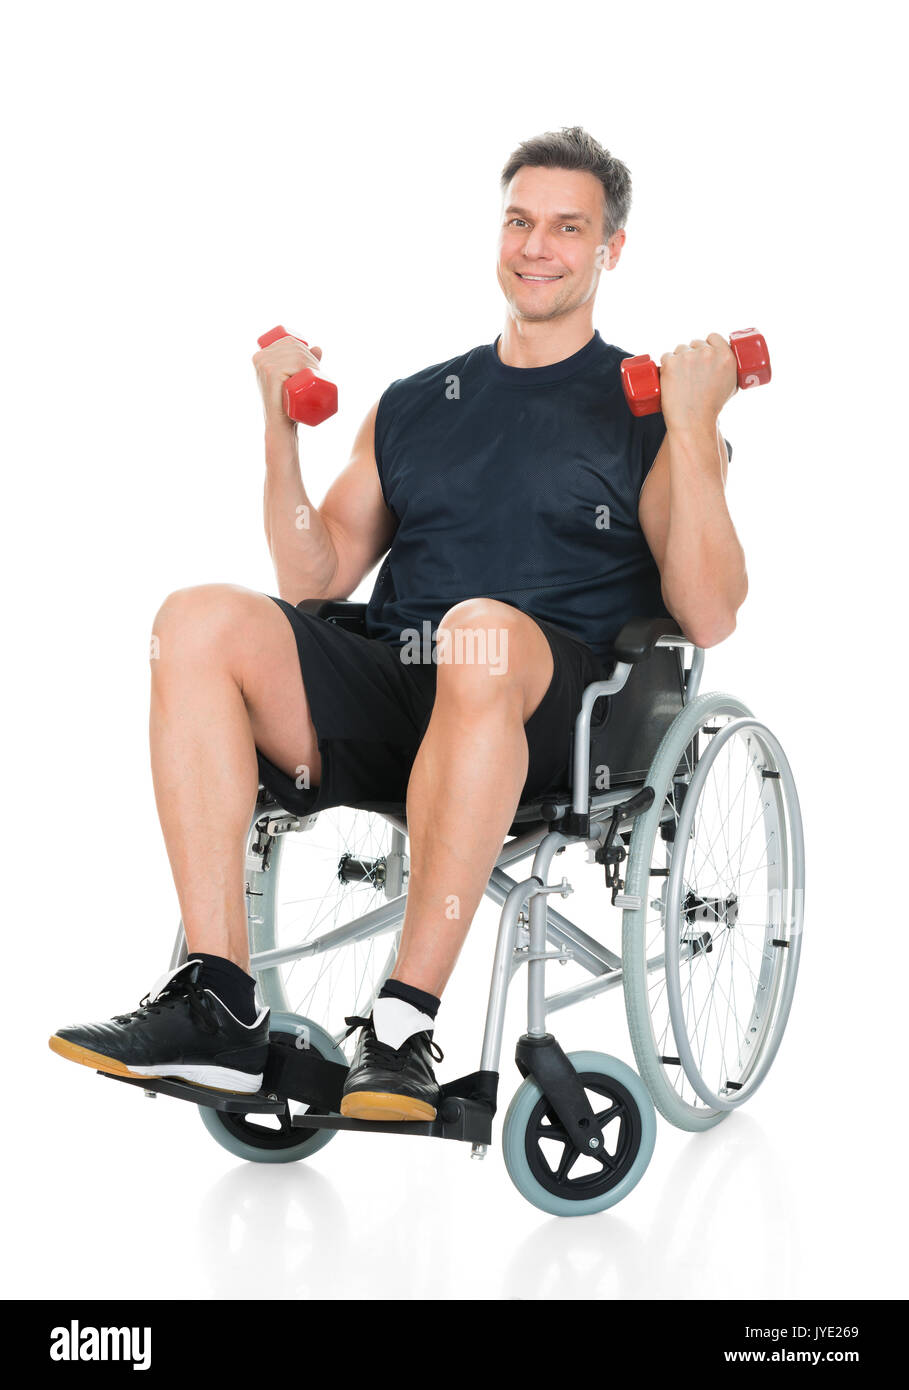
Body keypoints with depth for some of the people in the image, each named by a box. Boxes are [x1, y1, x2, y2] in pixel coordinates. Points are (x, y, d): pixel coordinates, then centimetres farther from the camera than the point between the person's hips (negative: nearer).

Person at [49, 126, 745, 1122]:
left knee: (484, 629, -39)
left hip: (557, 719, -4)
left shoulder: (645, 409, 12)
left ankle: (403, 1026, -36)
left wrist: (692, 429, -7)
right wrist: (281, 423, 12)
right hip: (383, 691, 4)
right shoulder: (413, 404, 25)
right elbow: (316, 577, 20)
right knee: (200, 619, -22)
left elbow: (708, 619, -1)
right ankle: (218, 1004, -27)